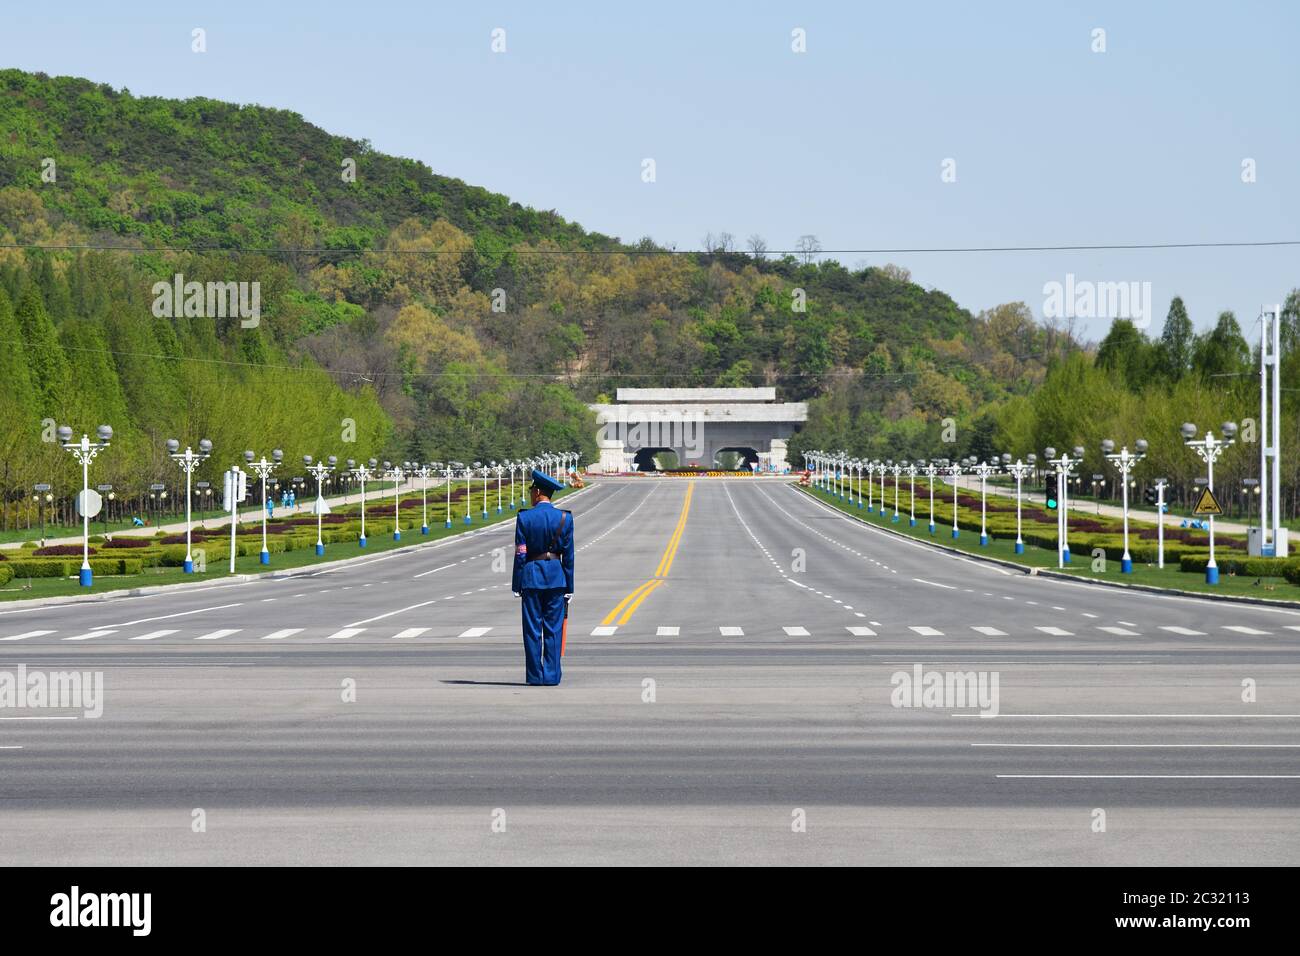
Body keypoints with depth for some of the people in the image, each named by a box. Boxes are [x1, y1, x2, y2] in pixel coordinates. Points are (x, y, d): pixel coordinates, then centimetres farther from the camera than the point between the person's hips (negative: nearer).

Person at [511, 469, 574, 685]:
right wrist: (569, 587, 6)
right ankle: (551, 676, 3)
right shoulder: (565, 518, -1)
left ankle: (534, 675, 5)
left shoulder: (524, 517, -6)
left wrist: (517, 586, 0)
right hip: (556, 577, 1)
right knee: (554, 629, 5)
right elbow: (569, 555, 0)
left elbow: (520, 554, -5)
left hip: (531, 577, -1)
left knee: (532, 629, 4)